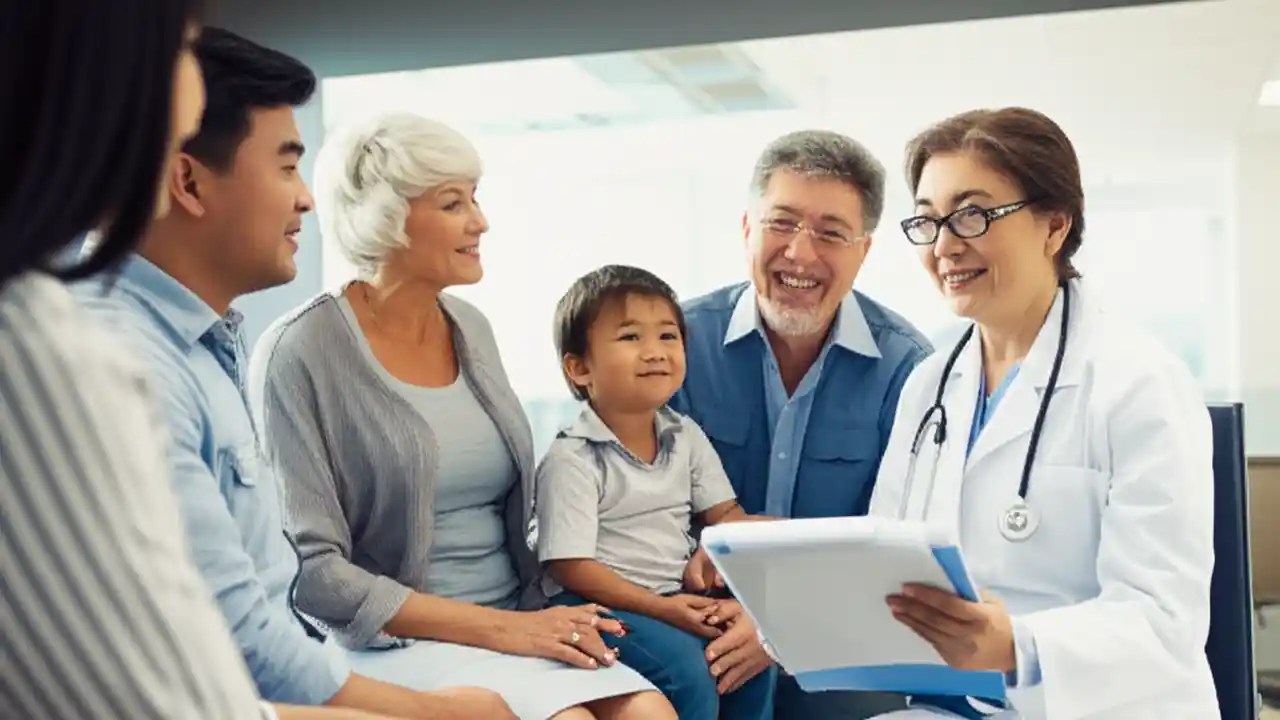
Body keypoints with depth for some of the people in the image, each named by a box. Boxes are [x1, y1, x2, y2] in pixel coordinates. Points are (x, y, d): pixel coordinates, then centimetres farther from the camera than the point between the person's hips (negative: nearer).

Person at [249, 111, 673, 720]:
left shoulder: (471, 328, 9)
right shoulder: (301, 353, -10)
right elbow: (308, 567, -14)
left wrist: (541, 622, 2)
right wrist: (497, 627, -17)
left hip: (520, 623, 6)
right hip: (391, 645, -5)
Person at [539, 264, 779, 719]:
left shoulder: (687, 437, 5)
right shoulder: (573, 459, -15)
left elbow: (726, 514, 6)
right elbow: (571, 566, -17)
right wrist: (660, 609, -23)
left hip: (678, 597, 6)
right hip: (601, 602, -6)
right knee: (686, 668, -26)